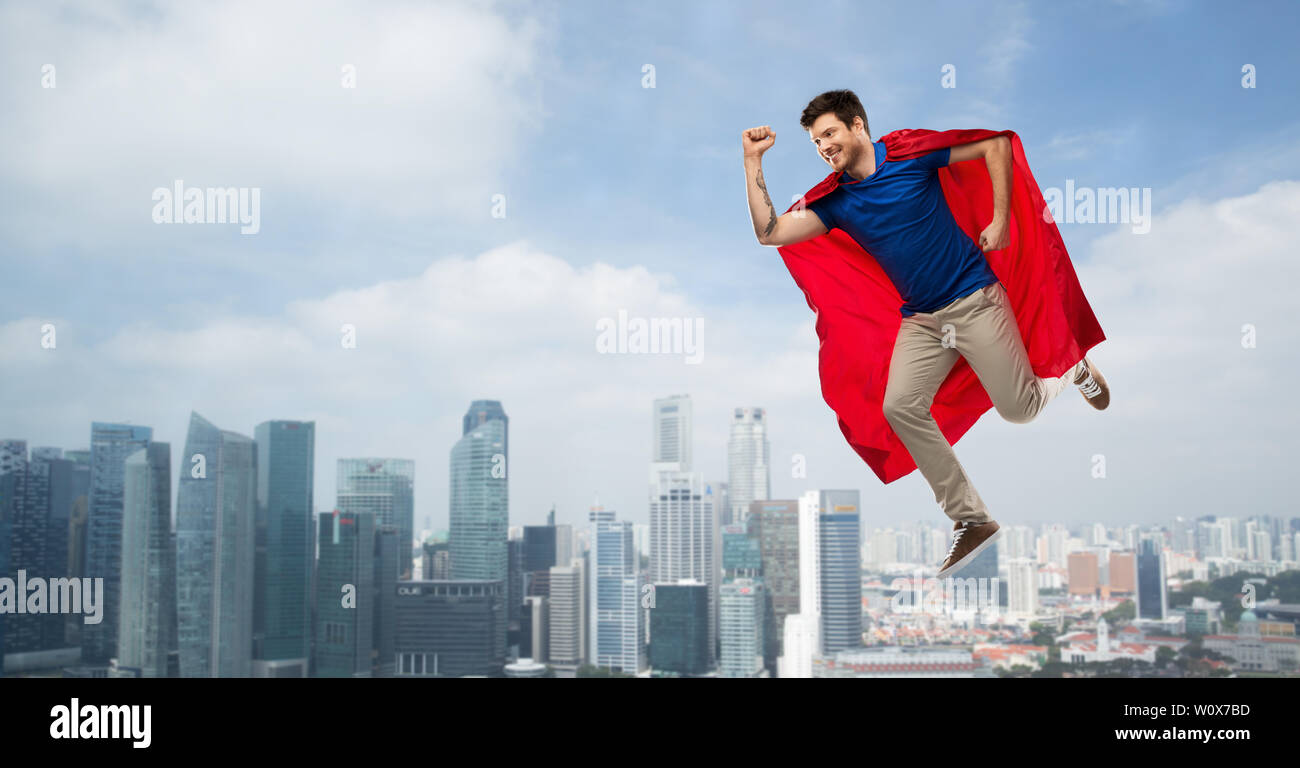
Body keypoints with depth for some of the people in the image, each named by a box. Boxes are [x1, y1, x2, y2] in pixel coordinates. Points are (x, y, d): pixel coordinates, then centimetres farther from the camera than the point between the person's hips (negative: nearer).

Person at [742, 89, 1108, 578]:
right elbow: (769, 233, -6)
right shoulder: (834, 201, 4)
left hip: (974, 299, -5)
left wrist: (1000, 220, -8)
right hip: (920, 318, 5)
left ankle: (1074, 372, 31)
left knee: (1019, 409, -7)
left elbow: (996, 144, -4)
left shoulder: (908, 154, -8)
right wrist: (753, 160, -8)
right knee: (901, 407, -13)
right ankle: (971, 520, -2)